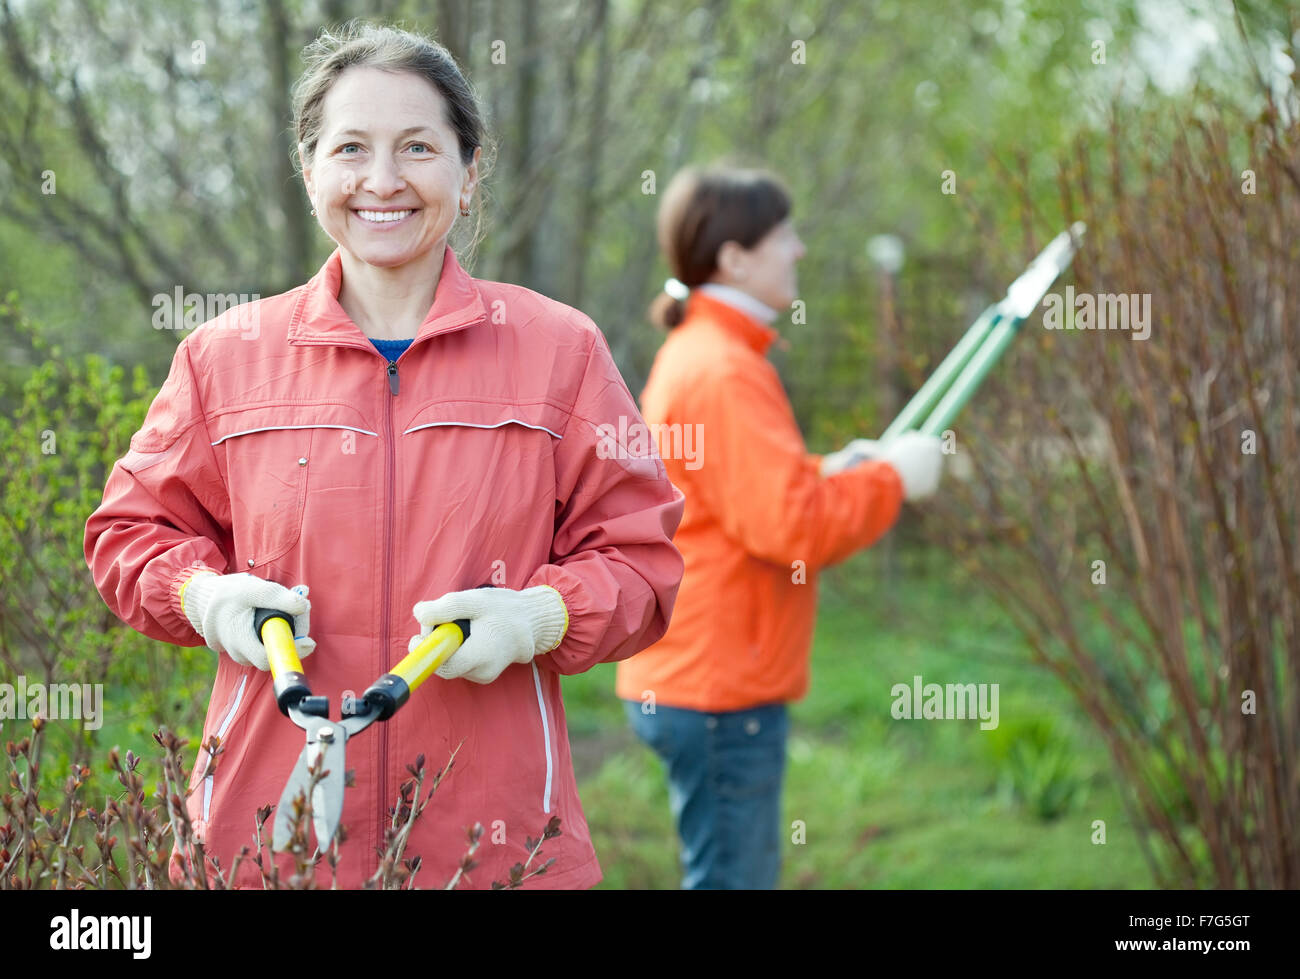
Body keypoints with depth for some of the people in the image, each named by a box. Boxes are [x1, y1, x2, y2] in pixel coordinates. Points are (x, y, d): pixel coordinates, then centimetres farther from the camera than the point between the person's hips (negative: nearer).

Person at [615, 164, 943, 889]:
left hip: (687, 679, 11)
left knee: (749, 872, 18)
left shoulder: (694, 357, 15)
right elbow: (791, 529, -24)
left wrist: (827, 473, 12)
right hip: (721, 691, -11)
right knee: (731, 874, -4)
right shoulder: (725, 373, -18)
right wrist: (891, 479, -11)